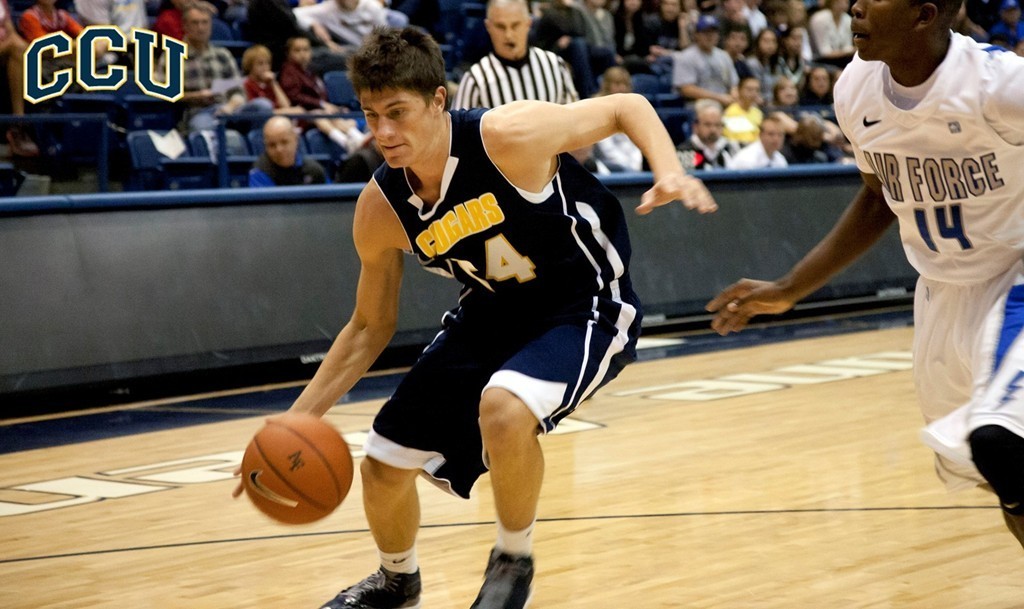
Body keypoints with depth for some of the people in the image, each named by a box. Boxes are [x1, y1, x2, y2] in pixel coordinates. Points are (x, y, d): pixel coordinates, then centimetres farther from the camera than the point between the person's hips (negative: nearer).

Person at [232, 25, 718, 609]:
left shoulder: (508, 135, -28)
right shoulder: (381, 210, -13)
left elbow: (627, 107, -13)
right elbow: (370, 327, 2)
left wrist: (670, 172, -33)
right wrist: (297, 419, -7)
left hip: (586, 306, -6)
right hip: (493, 312, 6)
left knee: (502, 406, -36)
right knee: (385, 466, 6)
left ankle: (514, 562, -7)